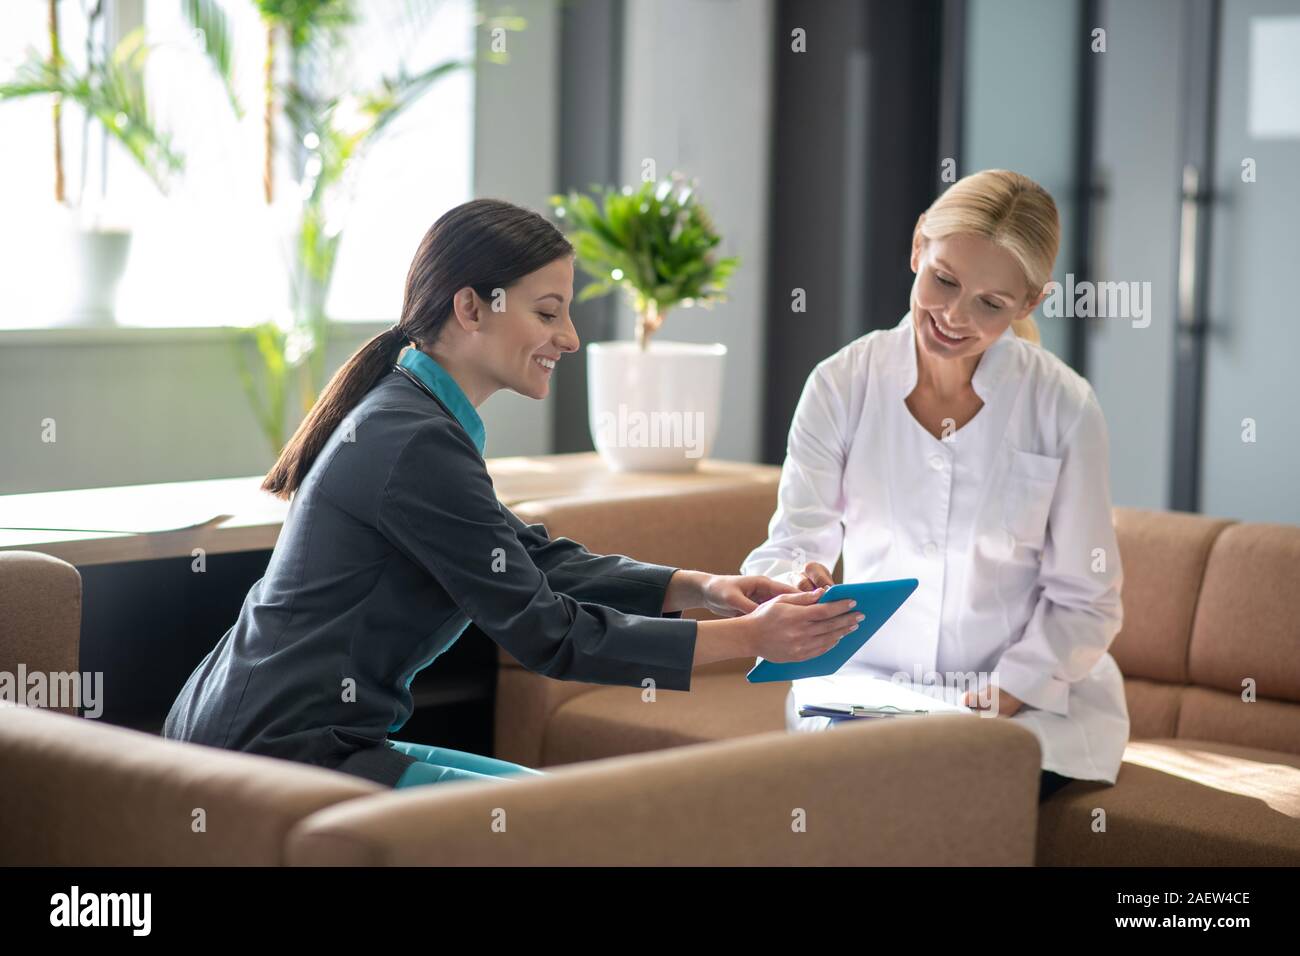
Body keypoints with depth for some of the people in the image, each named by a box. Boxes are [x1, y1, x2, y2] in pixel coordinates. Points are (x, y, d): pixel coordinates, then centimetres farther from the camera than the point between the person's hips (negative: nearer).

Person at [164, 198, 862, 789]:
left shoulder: (399, 412, 12)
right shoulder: (417, 444, -19)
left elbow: (535, 560, 16)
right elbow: (545, 632, -16)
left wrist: (700, 588, 3)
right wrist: (747, 638, -13)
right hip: (281, 758, -10)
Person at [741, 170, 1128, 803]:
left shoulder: (1065, 409, -6)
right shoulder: (842, 385, -3)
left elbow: (1084, 601, -1)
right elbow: (790, 544, -4)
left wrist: (1004, 696, -16)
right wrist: (795, 586, -28)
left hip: (1031, 699, -1)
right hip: (866, 679, 2)